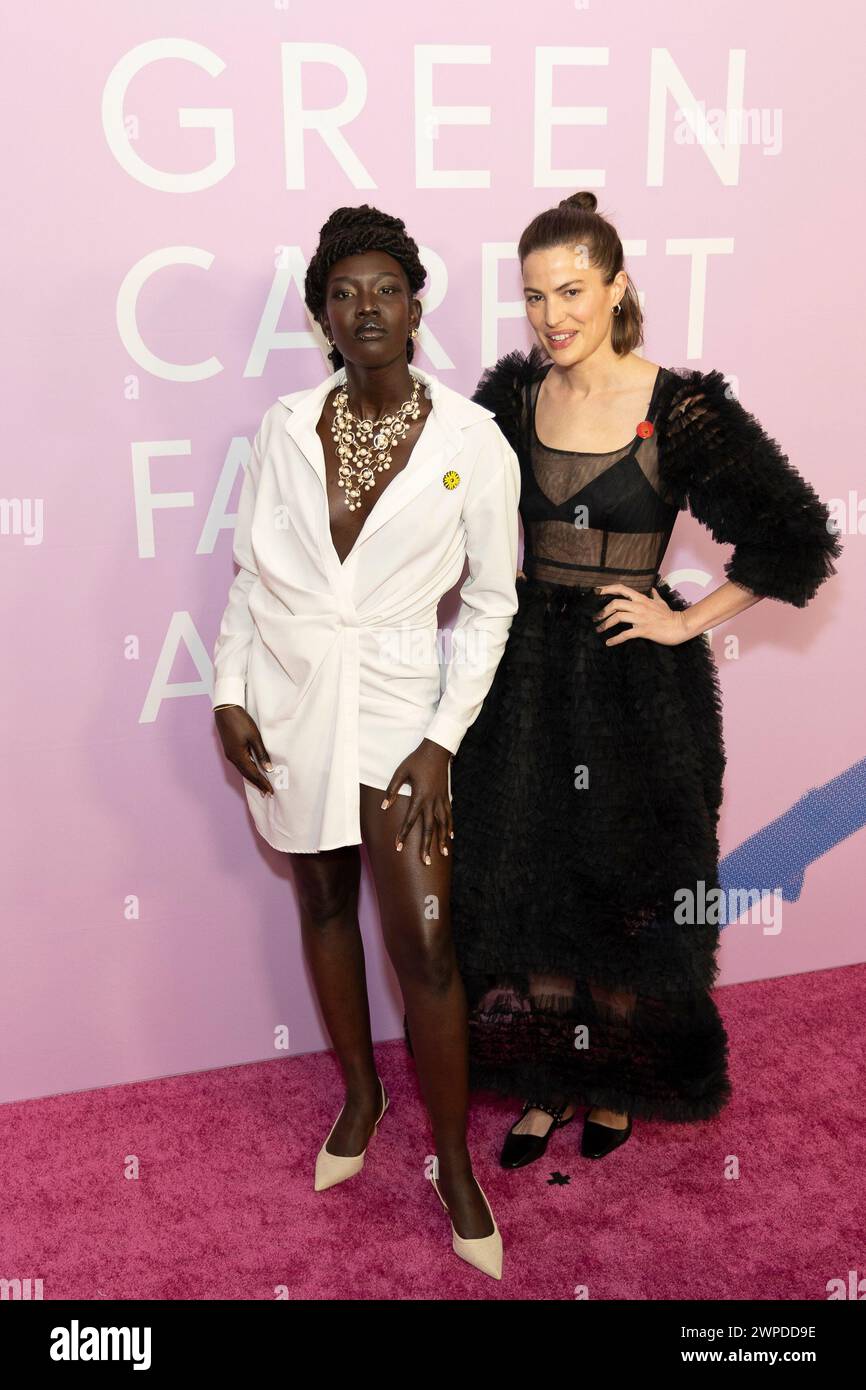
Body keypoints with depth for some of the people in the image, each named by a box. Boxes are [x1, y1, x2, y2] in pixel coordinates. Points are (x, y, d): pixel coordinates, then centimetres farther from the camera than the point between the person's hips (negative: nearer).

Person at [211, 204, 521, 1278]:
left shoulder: (473, 442, -9)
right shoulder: (285, 427, -1)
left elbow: (491, 602, -5)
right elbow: (249, 570, 7)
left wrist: (442, 740, -10)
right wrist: (229, 695, -1)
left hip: (395, 703, -3)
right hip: (287, 699, 3)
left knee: (425, 944, -3)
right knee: (323, 903, 17)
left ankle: (454, 1165, 18)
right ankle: (359, 1096, 40)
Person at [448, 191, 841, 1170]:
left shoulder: (679, 410, -12)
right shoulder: (514, 397, 1)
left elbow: (795, 535, -12)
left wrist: (688, 621, -11)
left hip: (639, 684, -4)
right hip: (528, 670, 4)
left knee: (628, 891, 10)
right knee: (529, 886, 11)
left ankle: (620, 1086, 34)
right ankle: (550, 1081, 33)